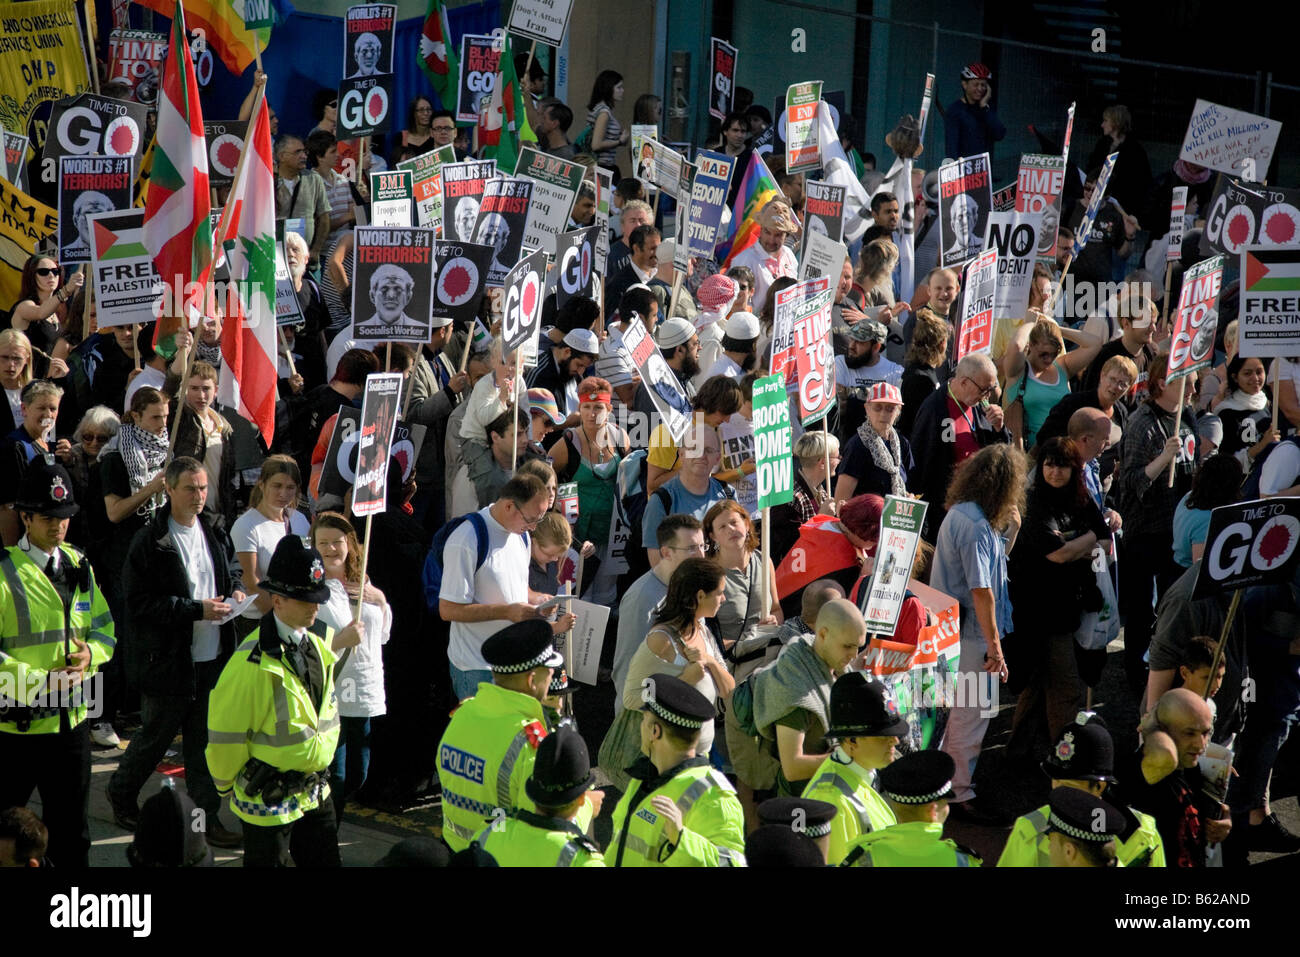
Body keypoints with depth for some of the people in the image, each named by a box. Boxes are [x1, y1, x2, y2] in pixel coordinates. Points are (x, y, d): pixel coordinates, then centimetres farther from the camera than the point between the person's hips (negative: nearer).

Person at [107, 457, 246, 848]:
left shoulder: (214, 533, 7)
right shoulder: (150, 541, -14)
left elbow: (234, 569, 25)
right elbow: (141, 603, -17)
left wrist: (236, 590, 1)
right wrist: (197, 609, -22)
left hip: (212, 659, 5)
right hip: (170, 661, -5)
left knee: (204, 742, 10)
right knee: (154, 738, 8)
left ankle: (208, 819, 16)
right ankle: (121, 797, 30)